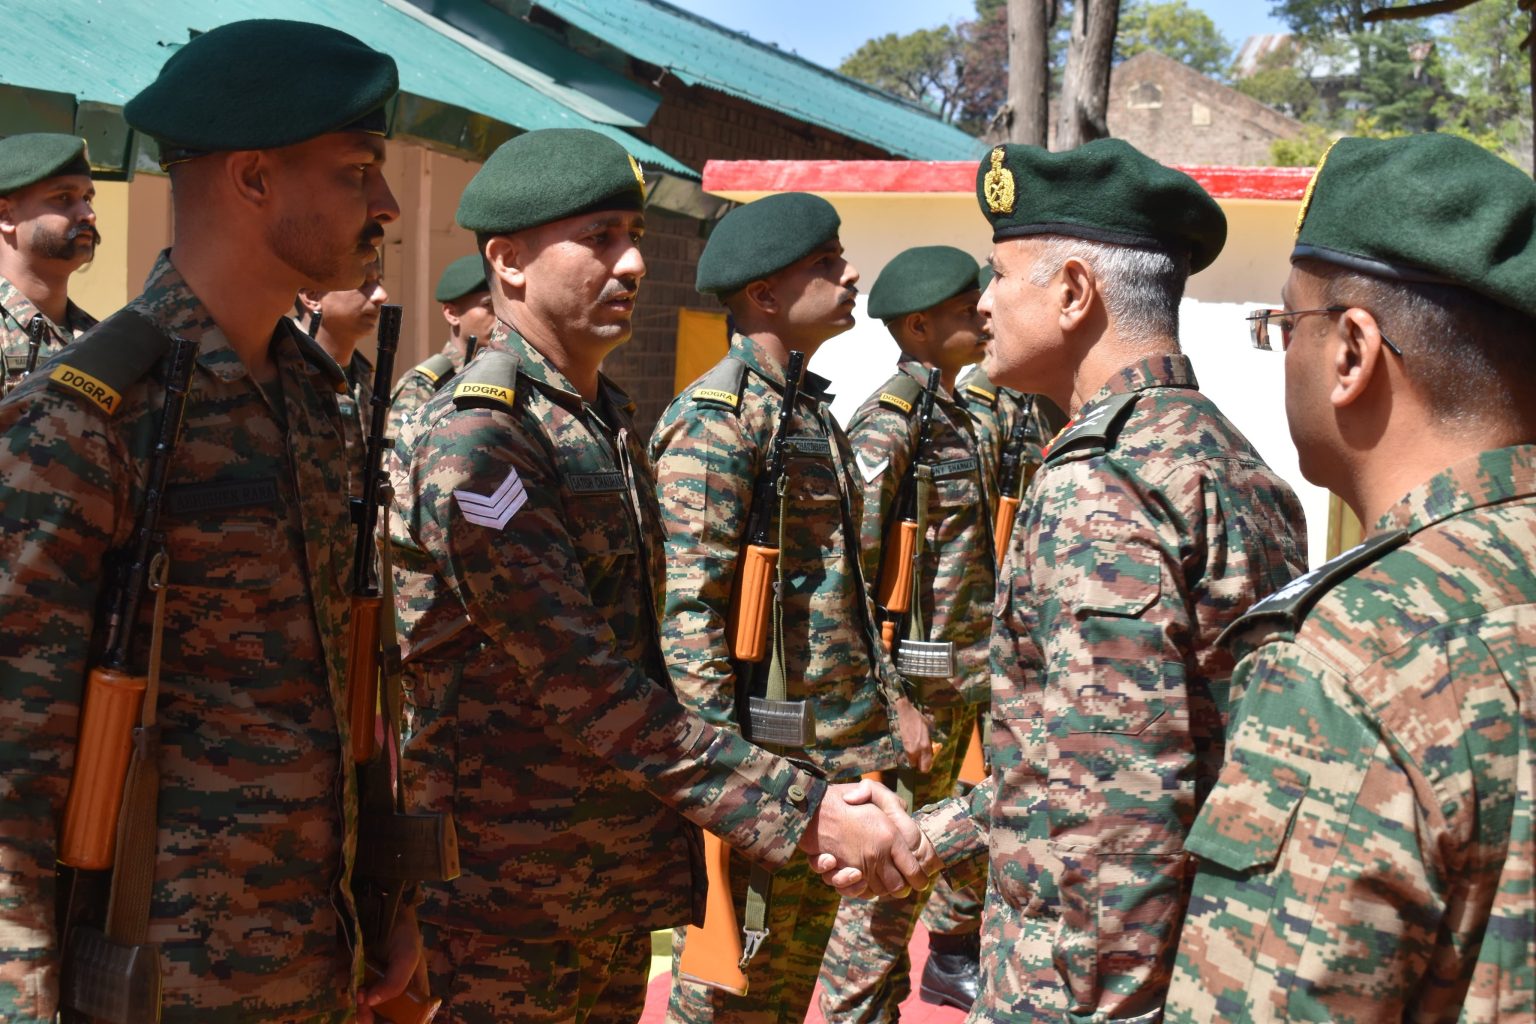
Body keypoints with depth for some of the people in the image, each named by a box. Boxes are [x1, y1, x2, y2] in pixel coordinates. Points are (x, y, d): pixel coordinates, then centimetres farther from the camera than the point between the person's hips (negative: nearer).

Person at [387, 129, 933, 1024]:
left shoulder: (609, 418, 10)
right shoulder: (472, 440, -19)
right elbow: (583, 687, -23)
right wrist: (802, 814, -23)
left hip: (615, 895, 8)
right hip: (504, 912, -8)